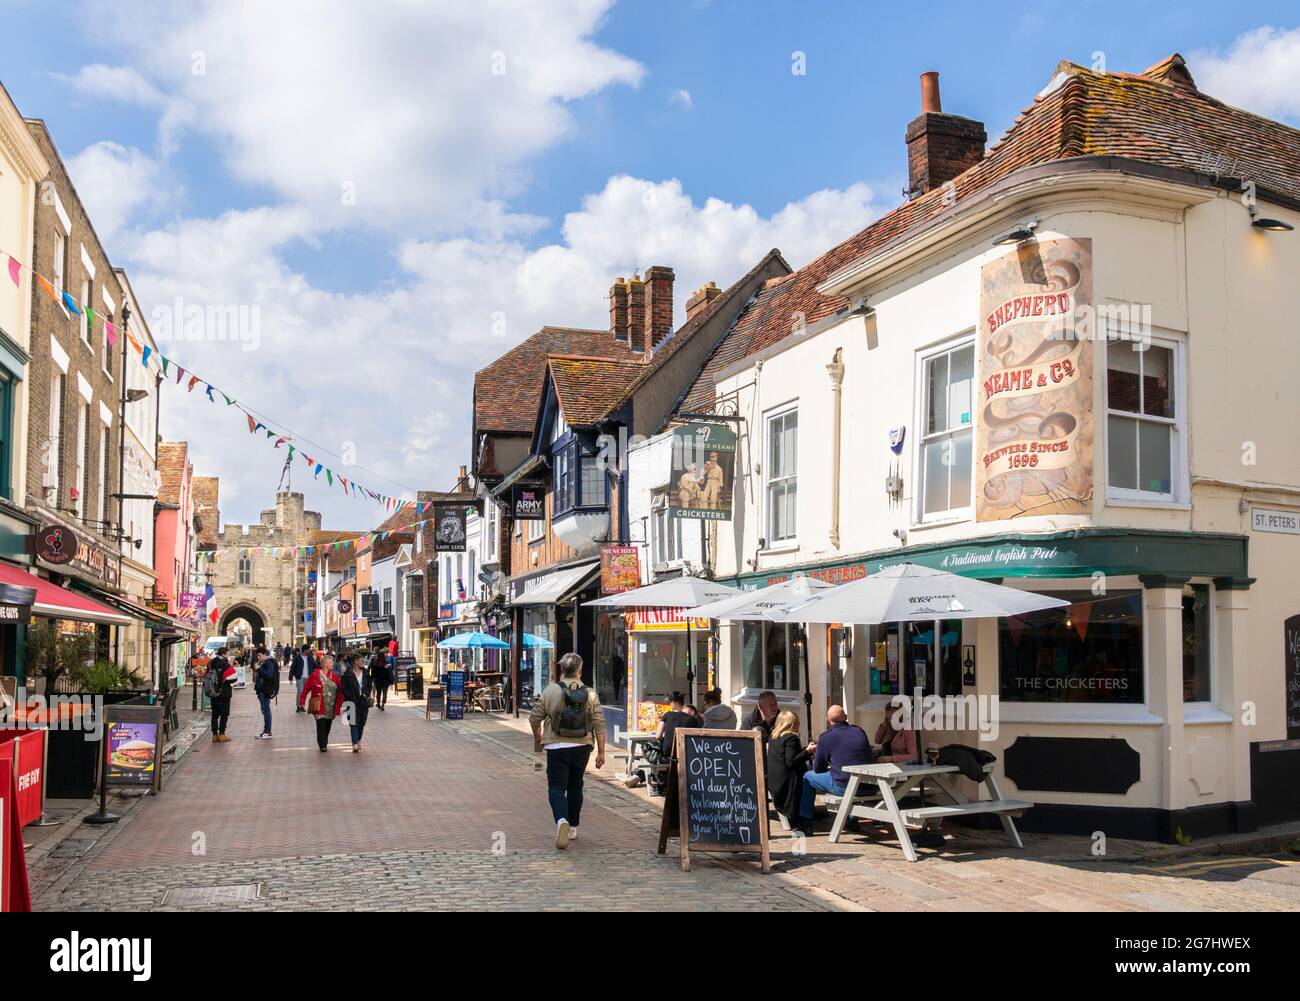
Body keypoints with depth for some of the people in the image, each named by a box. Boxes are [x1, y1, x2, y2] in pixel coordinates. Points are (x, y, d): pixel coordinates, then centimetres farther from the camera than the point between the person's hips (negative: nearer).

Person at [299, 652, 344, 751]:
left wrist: (339, 704, 0)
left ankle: (324, 744, 26)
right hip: (319, 706, -4)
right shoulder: (315, 675, -4)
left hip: (331, 707, 4)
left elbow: (339, 692, 6)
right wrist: (302, 701, -4)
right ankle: (322, 745, -6)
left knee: (327, 726, 11)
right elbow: (306, 688, -1)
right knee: (321, 725, -11)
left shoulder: (335, 676, 7)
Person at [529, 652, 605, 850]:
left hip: (557, 747, -3)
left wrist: (537, 737, 19)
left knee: (556, 787, 0)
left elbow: (534, 718, -1)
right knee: (575, 786, 18)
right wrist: (601, 752, 3)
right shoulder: (590, 694, -2)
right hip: (582, 747, 3)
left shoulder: (550, 691, -6)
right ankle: (573, 827, 25)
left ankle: (562, 820, -25)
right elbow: (599, 725, -4)